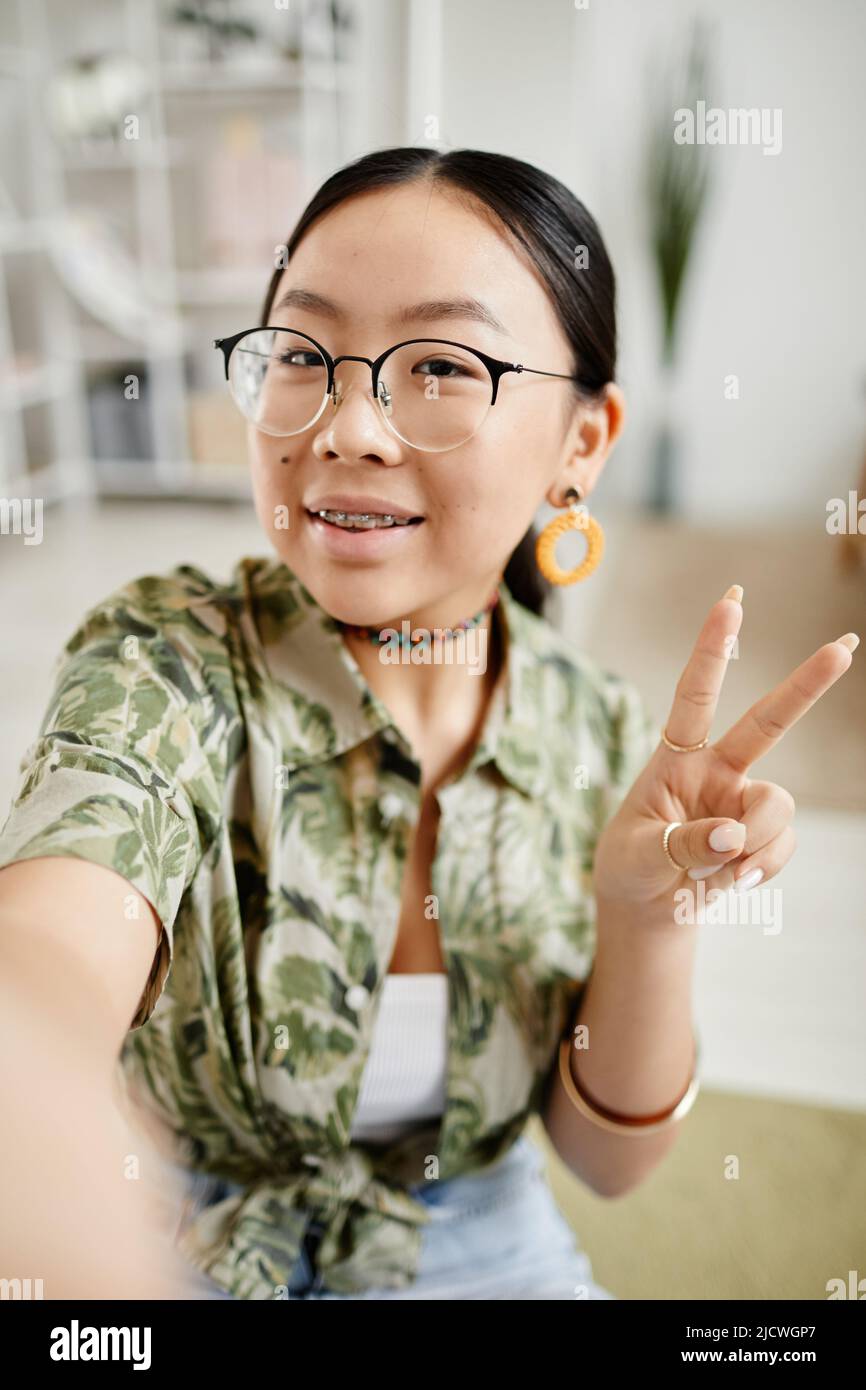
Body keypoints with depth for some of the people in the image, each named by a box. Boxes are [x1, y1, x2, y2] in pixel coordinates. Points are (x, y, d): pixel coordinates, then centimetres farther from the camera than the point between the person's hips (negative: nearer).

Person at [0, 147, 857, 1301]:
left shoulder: (602, 732, -9)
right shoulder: (168, 661, -18)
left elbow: (608, 1156, -5)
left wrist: (651, 919, -23)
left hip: (493, 1250, 1)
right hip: (190, 1252, 0)